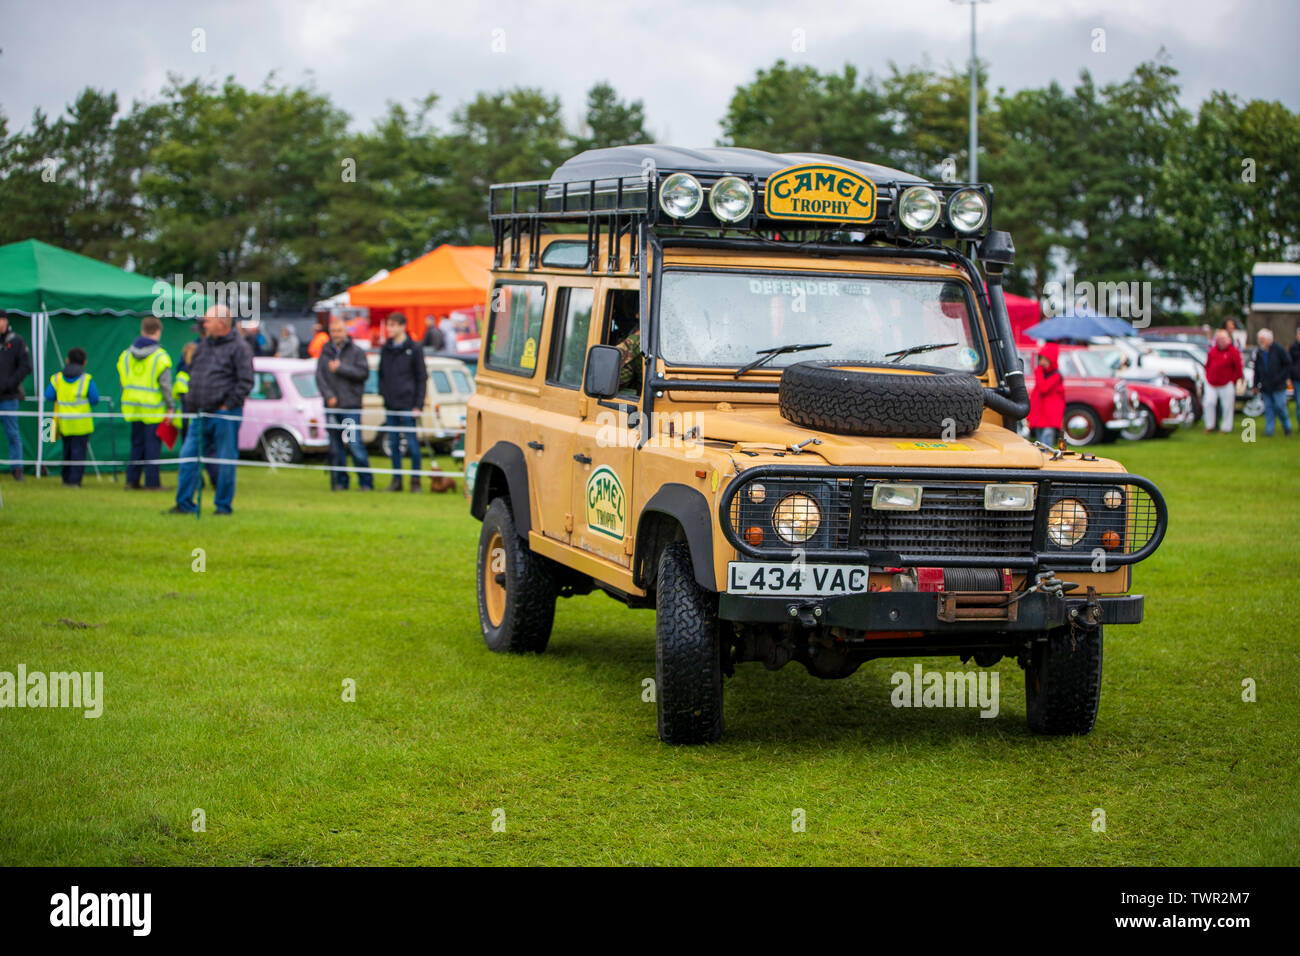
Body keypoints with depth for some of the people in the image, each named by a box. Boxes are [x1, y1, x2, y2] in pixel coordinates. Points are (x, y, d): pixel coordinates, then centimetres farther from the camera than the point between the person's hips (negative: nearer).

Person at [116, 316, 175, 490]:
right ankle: (152, 482, 0)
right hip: (154, 409, -5)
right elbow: (165, 385, -12)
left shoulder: (126, 354, 7)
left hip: (133, 406, 5)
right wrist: (171, 406, -6)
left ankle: (132, 480, 13)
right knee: (153, 445, 0)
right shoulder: (160, 356, -11)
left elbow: (122, 382, 11)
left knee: (136, 444, 14)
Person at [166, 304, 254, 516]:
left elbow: (246, 382, -12)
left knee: (225, 461, -1)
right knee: (188, 456, 4)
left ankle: (223, 505, 8)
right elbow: (193, 372, 24)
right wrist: (191, 400, 14)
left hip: (225, 415, -7)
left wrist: (228, 405, -13)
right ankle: (184, 504, 10)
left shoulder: (239, 347, -8)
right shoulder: (204, 345, 15)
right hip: (202, 414, 7)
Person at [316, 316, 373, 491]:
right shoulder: (325, 352, 11)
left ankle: (366, 482, -4)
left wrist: (340, 368, -12)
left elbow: (363, 373, -9)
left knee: (355, 444, -10)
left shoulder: (356, 352, 2)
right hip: (332, 407, 4)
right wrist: (328, 395, -9)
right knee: (336, 447, 6)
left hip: (351, 406, -4)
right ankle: (340, 481, 13)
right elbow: (319, 377, 4)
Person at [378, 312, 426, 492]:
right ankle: (396, 480, 13)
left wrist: (418, 405, -9)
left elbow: (422, 378, -4)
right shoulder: (386, 349, 12)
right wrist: (382, 394, 5)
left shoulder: (413, 349, -3)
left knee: (412, 442, -3)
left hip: (407, 403, -5)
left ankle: (415, 480, 4)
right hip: (390, 404, 5)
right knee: (393, 443, 7)